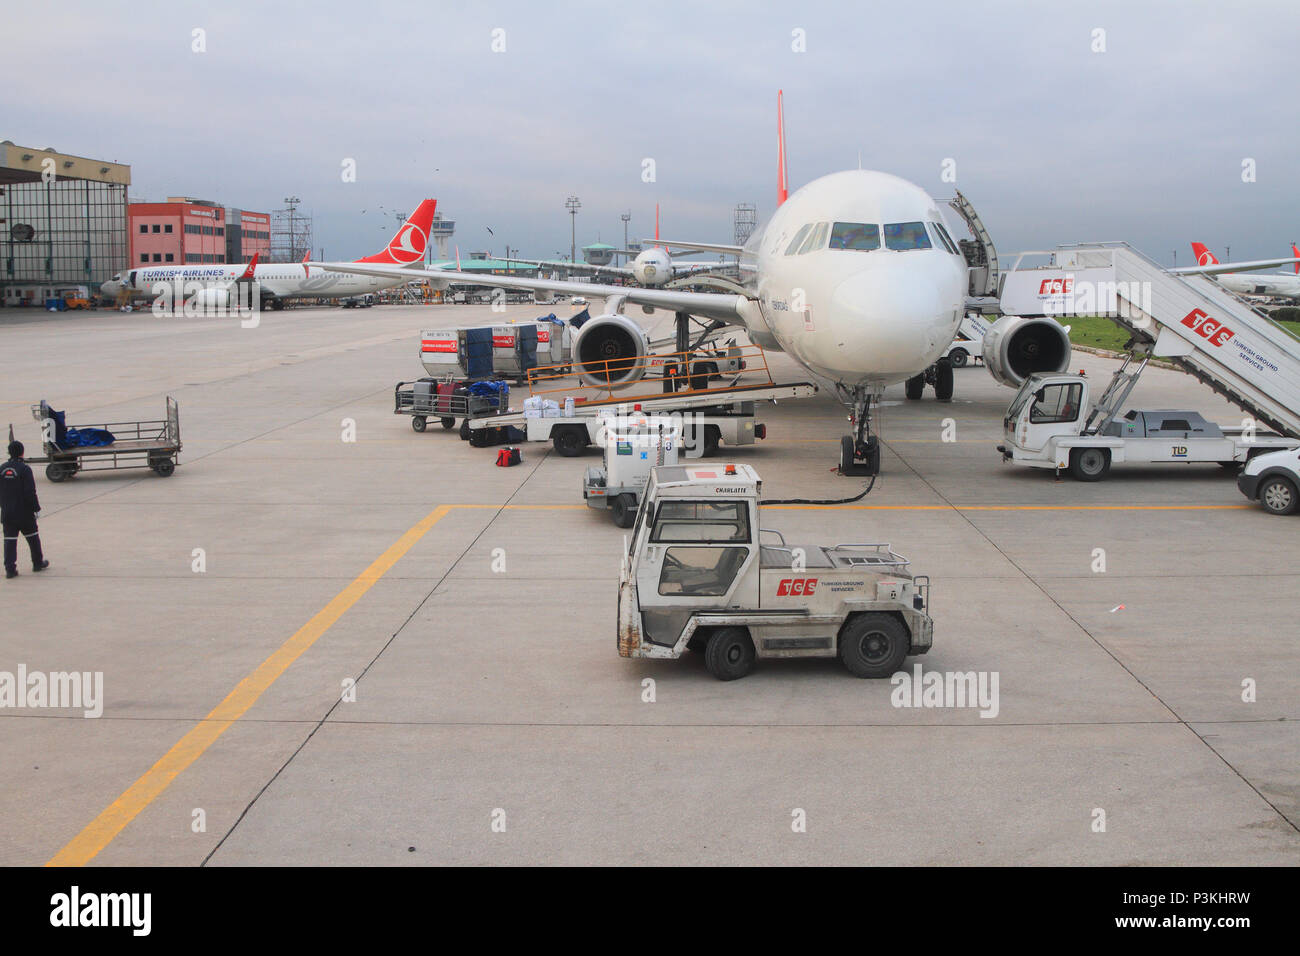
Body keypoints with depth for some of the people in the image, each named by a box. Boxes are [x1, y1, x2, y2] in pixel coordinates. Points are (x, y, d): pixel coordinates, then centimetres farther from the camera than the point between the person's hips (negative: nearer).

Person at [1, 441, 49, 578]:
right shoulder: (24, 469, -14)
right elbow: (30, 492, -16)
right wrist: (36, 508, -9)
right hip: (24, 512, -4)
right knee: (32, 536, 13)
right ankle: (38, 563, 25)